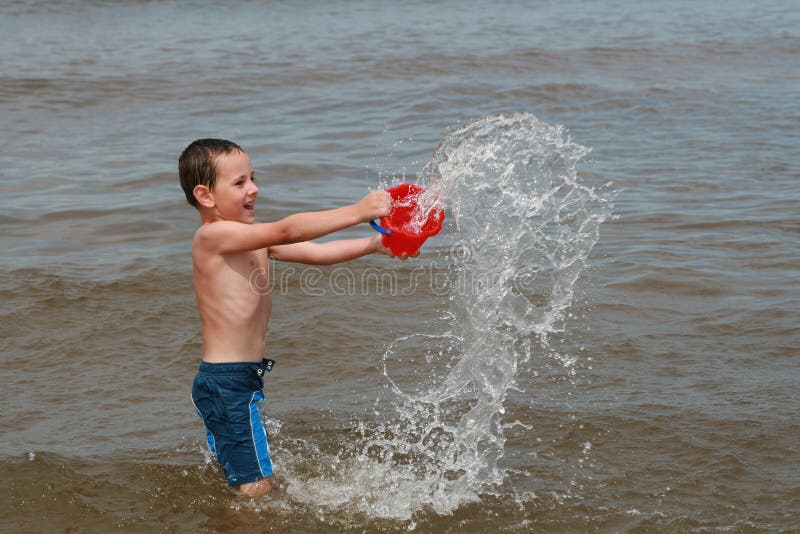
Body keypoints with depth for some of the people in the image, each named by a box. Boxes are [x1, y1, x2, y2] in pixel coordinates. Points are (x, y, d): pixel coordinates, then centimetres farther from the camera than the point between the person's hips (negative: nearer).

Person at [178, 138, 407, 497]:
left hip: (241, 382, 10)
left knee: (243, 484, 21)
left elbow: (314, 253, 5)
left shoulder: (252, 241, 12)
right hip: (226, 383, -10)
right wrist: (357, 212, -30)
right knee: (257, 487, -5)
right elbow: (286, 231, -28)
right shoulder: (213, 235, -17)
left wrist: (375, 245, -8)